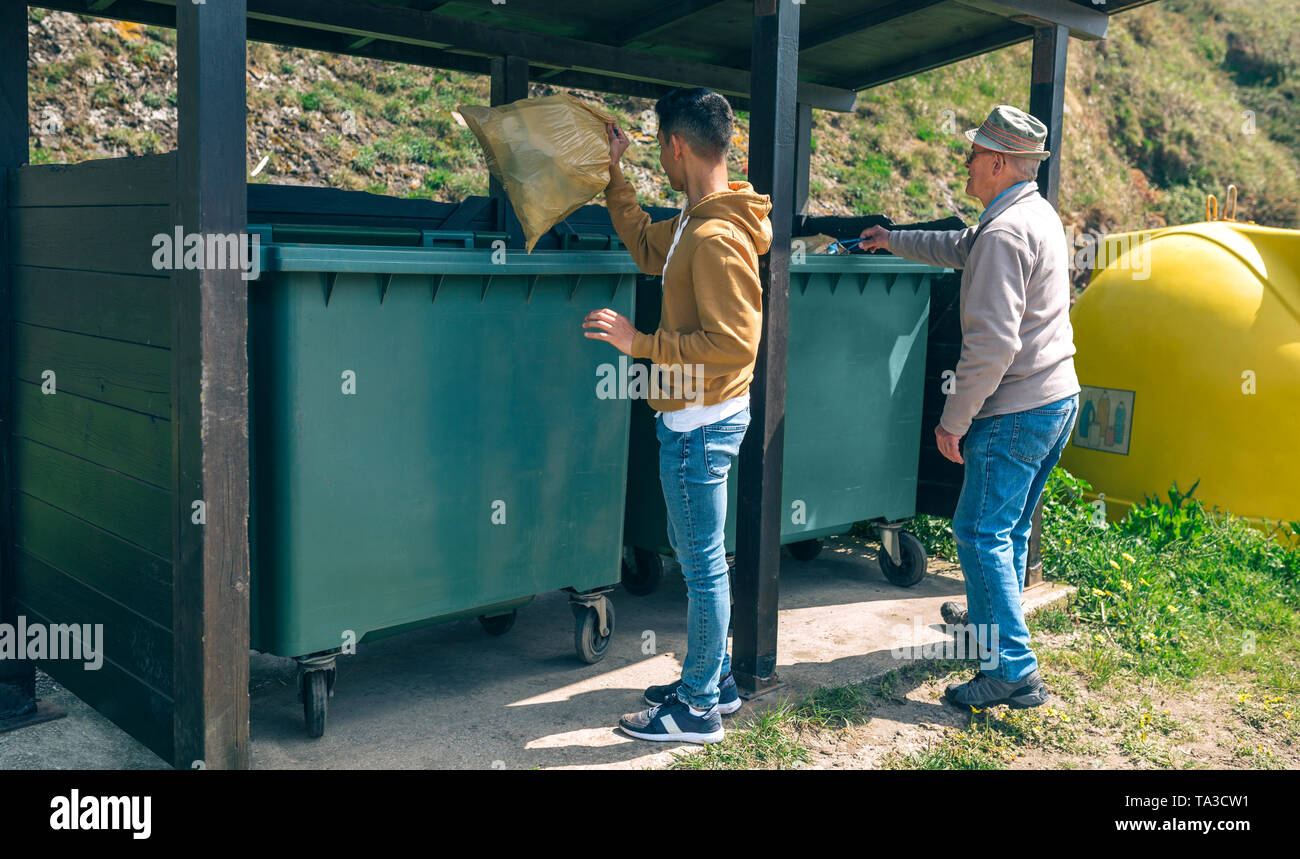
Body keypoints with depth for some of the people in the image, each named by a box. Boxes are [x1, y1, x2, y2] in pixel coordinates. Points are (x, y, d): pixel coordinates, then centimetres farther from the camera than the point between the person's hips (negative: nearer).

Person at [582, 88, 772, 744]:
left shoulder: (718, 239, -22)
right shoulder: (695, 223, 9)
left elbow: (733, 345, -26)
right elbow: (646, 246, 28)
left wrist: (640, 343, -22)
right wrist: (613, 174, 25)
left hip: (701, 423, -10)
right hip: (693, 417, 10)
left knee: (702, 561, 1)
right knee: (696, 554, 19)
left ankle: (699, 709, 14)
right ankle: (712, 680, 33)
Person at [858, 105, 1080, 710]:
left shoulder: (1004, 233, -20)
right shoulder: (1039, 214, 13)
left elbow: (992, 344, -26)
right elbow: (963, 248, 32)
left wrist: (953, 420, -18)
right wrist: (897, 242, 42)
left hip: (1017, 410, -10)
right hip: (1059, 396, 10)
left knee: (981, 532, -5)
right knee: (1010, 526, 24)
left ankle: (1013, 671, -5)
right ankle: (992, 616, 42)